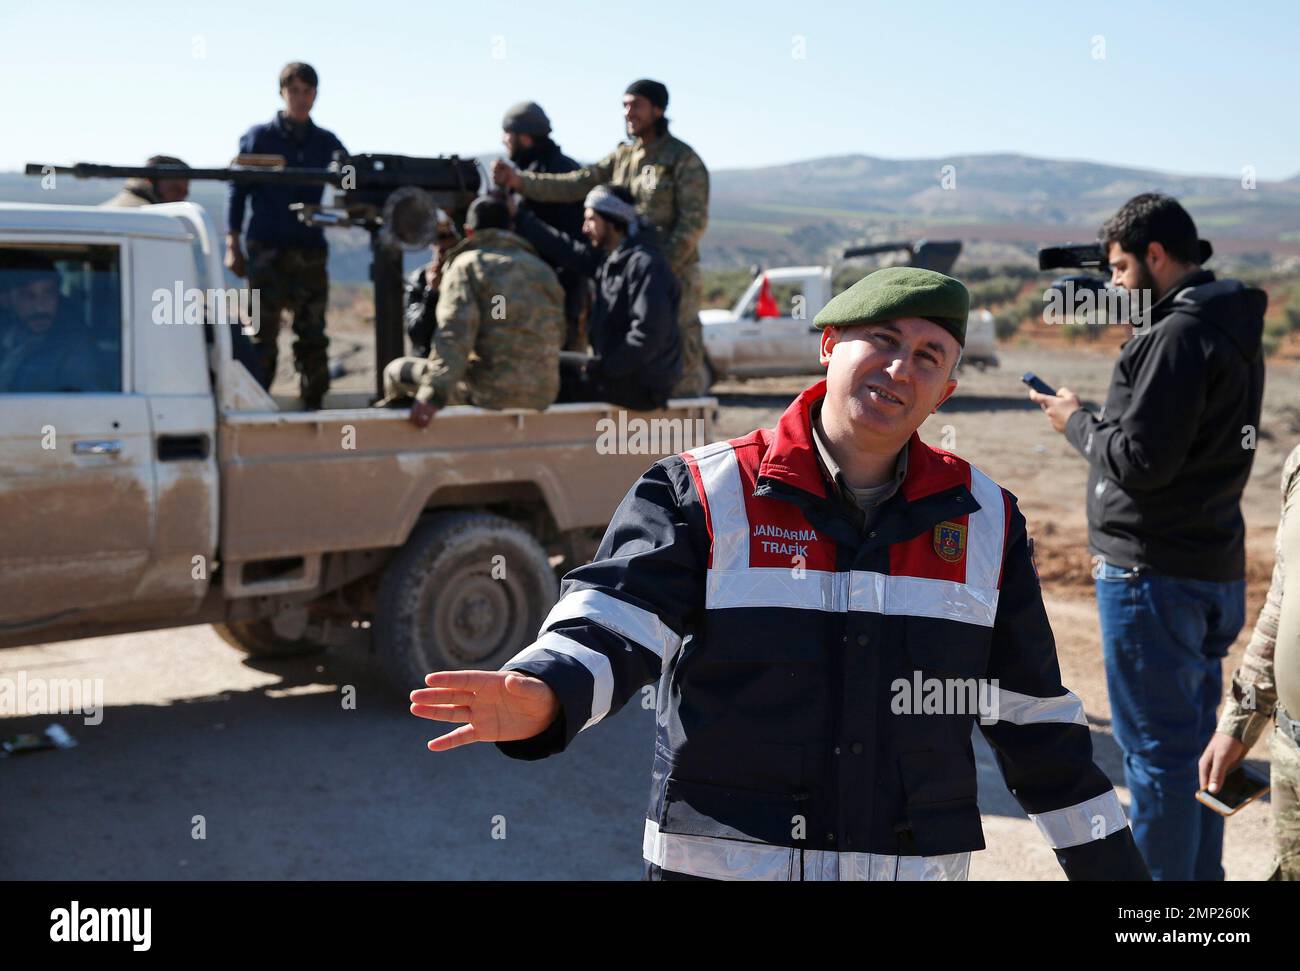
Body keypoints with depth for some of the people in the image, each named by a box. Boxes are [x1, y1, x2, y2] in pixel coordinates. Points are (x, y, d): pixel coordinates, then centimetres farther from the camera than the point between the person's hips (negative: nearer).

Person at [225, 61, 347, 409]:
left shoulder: (327, 143, 11)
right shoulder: (258, 138, 5)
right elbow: (237, 192, 4)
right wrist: (232, 245, -2)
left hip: (311, 252, 3)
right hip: (267, 251, -2)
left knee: (312, 338, 5)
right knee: (263, 335, -3)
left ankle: (313, 406, 12)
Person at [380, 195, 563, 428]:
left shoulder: (467, 265, -2)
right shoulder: (543, 269, 16)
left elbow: (454, 333, -17)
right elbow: (558, 333, 16)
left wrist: (433, 396, -24)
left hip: (493, 393, -6)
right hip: (543, 395, 7)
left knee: (398, 371, 9)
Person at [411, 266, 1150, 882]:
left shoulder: (985, 521, 6)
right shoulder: (703, 496, -4)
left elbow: (1034, 717, 12)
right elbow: (610, 625, -17)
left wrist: (1111, 864, 13)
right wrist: (542, 696, -39)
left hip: (918, 863, 3)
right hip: (723, 860, -2)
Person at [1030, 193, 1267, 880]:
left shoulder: (1178, 337, -18)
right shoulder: (1234, 330, 13)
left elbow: (1140, 460, -20)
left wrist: (1076, 423, -5)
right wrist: (1096, 419, 6)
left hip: (1153, 573, -10)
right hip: (1215, 567, 10)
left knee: (1156, 749, -1)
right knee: (1195, 737, 17)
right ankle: (1200, 874, 27)